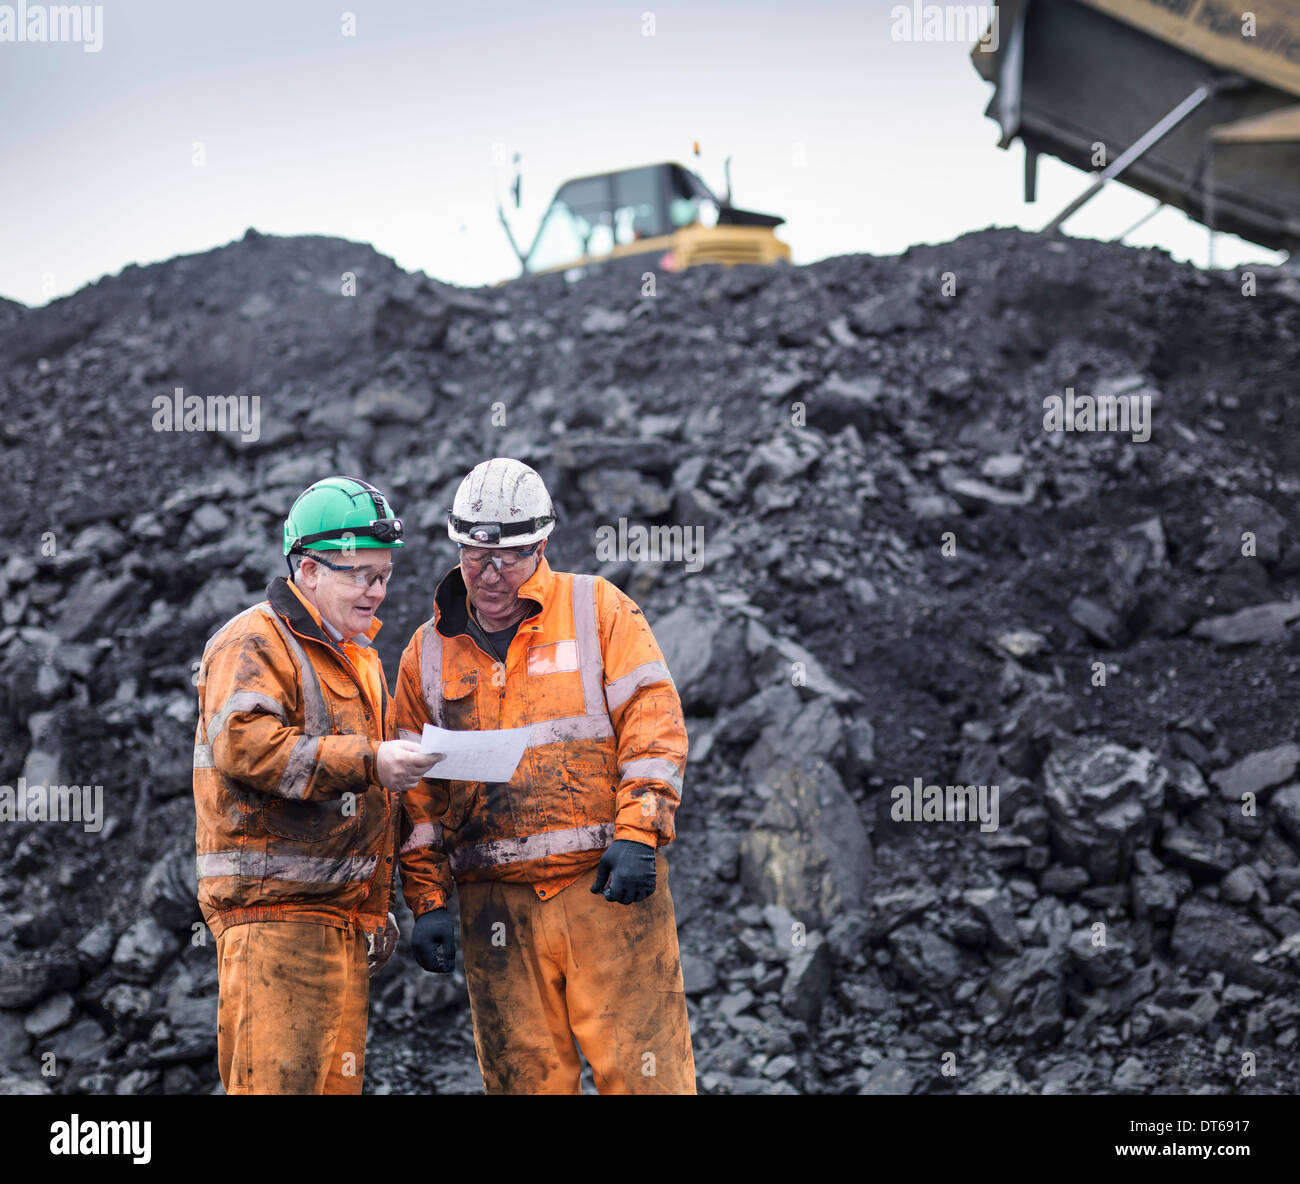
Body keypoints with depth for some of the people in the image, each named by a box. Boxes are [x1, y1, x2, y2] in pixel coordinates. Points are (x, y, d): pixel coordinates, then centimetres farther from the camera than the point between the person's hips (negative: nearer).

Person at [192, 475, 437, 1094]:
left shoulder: (360, 659, 25)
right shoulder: (256, 642, -5)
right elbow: (243, 743, -22)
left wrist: (379, 903, 26)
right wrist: (368, 761, -24)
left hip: (347, 916, 9)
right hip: (274, 909, -9)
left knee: (337, 1079, 8)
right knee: (278, 1079, -13)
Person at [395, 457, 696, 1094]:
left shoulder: (599, 610, 4)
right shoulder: (428, 651, 12)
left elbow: (654, 723, -3)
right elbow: (416, 790, 13)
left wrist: (637, 833, -13)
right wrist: (427, 900, 6)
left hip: (607, 882, -3)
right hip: (495, 900, 3)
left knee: (639, 1064, -5)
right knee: (523, 1076, 5)